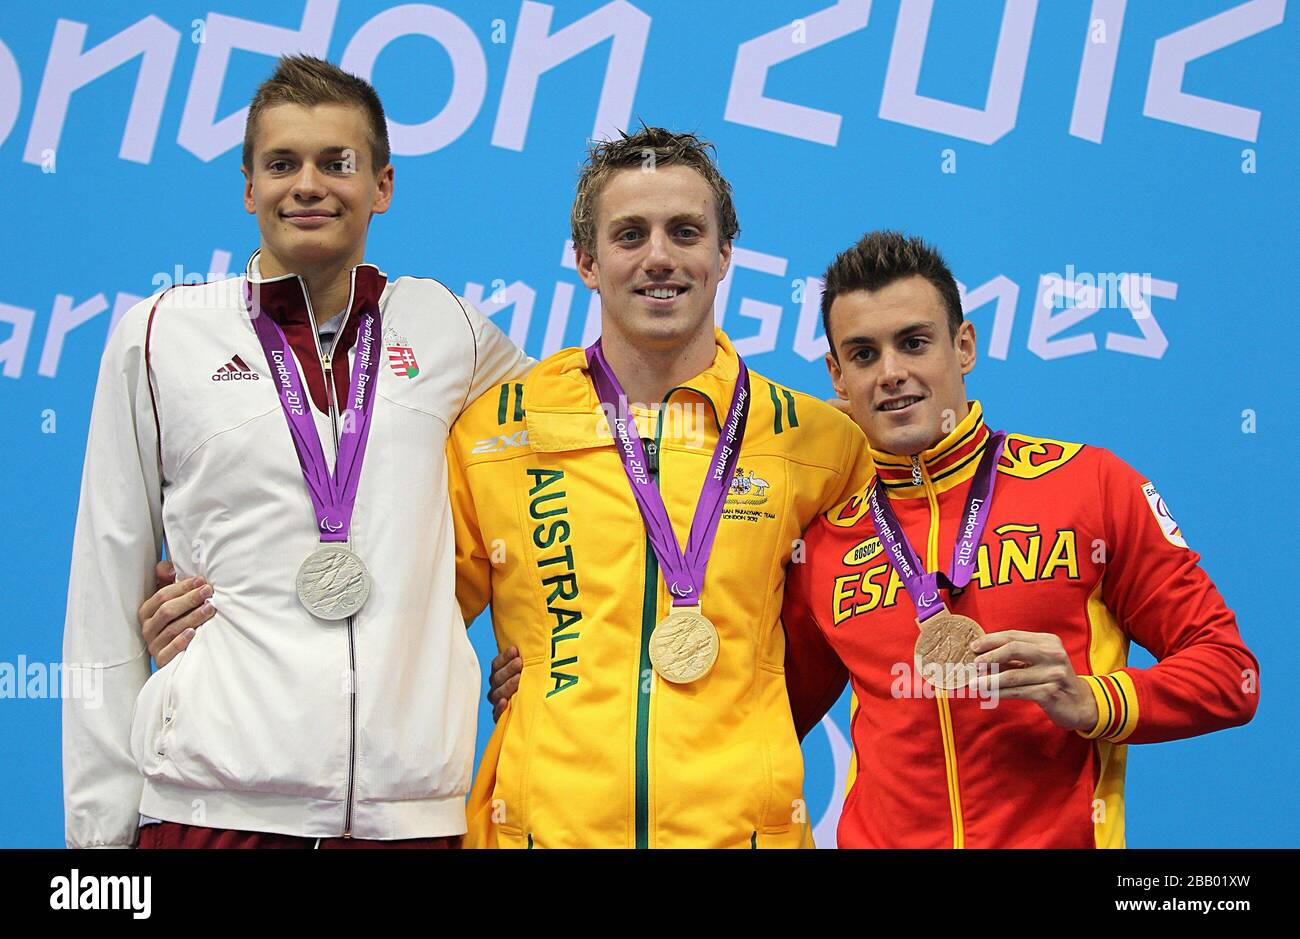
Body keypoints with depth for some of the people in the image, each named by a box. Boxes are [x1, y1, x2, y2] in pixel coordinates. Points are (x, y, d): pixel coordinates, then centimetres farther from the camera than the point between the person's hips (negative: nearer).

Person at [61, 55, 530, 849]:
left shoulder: (447, 327, 8)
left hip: (411, 804, 1)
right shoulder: (163, 334, 5)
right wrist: (98, 819, 4)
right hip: (211, 798, -1)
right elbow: (106, 590, 6)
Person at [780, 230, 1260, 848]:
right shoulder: (823, 545, 4)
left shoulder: (1091, 484, -2)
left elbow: (1228, 672, 0)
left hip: (1062, 837, -3)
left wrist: (1091, 702, -14)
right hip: (882, 837, 3)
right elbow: (784, 720, 18)